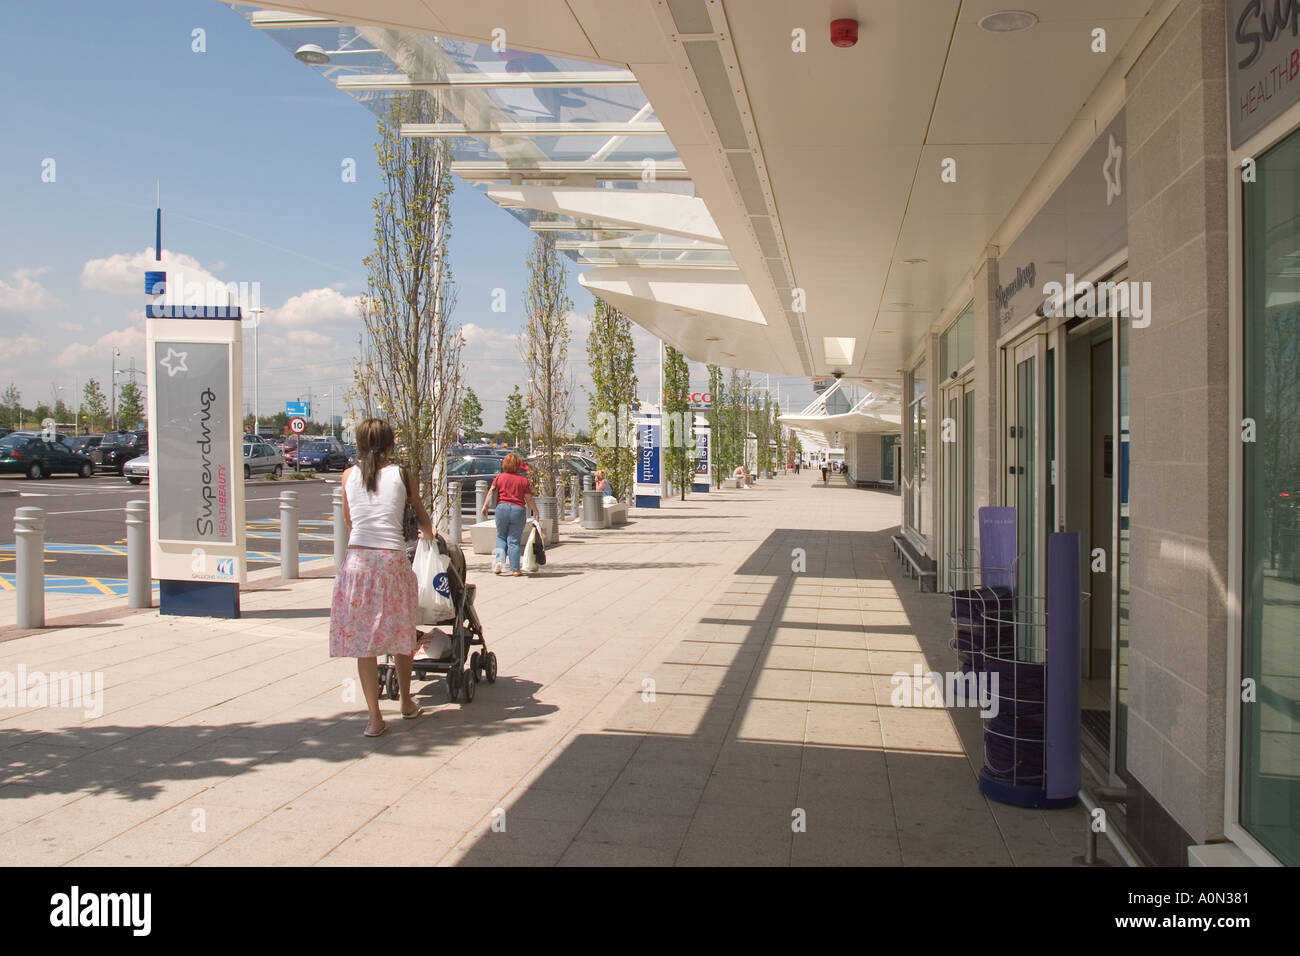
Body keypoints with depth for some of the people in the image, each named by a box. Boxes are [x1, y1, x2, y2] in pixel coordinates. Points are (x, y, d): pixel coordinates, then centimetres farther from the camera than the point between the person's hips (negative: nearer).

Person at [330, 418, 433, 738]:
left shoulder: (349, 475, 10)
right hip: (393, 560, 0)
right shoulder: (401, 475, 7)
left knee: (363, 639, 6)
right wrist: (429, 535, 44)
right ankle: (407, 703, 31)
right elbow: (423, 519, 21)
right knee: (400, 634, 16)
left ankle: (375, 718, 5)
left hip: (357, 559, 1)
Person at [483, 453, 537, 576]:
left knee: (501, 537, 18)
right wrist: (536, 511, 10)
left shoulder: (499, 477, 4)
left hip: (502, 508, 1)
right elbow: (529, 499, 0)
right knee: (514, 540, 4)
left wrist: (485, 506, 6)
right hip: (518, 510, -1)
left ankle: (499, 560, -3)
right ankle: (515, 570, 5)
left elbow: (491, 492, -1)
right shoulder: (524, 480, 1)